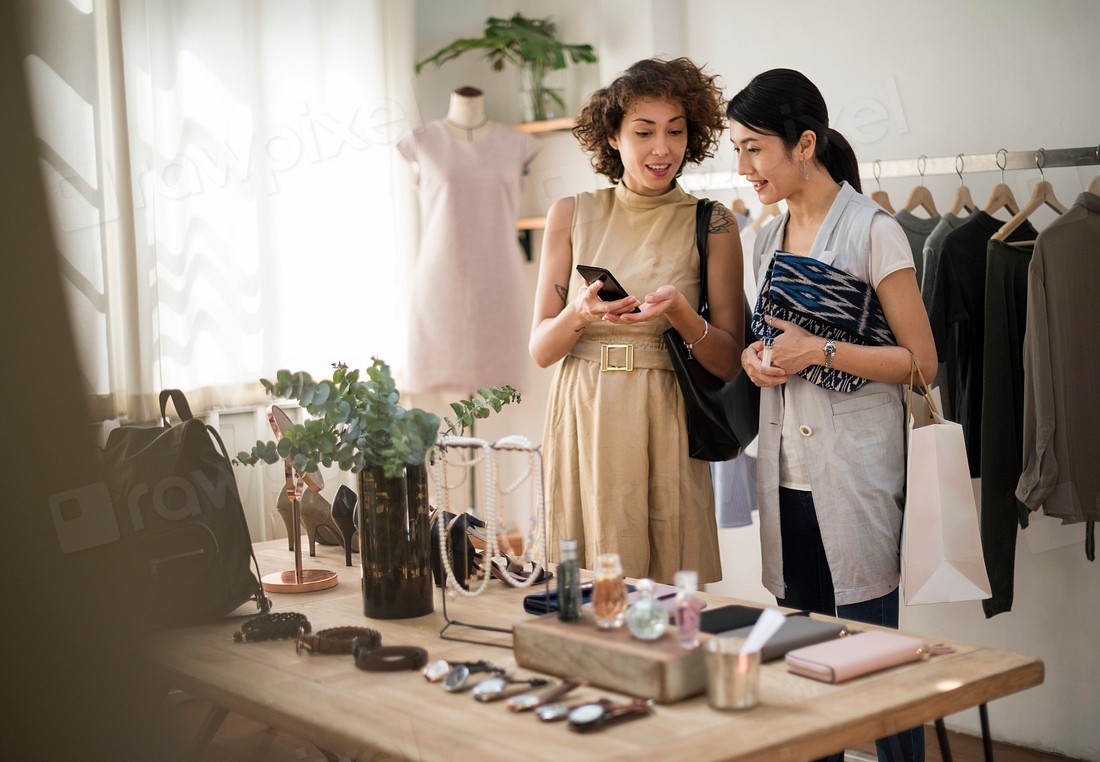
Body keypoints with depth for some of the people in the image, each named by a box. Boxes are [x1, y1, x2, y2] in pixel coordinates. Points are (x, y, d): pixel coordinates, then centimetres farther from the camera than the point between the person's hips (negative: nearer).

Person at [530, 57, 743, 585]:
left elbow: (729, 361, 1)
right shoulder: (571, 215, 6)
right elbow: (540, 349, 4)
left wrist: (678, 313, -17)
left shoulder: (712, 225, 2)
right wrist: (580, 313, -16)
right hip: (583, 420, 1)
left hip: (665, 428, -1)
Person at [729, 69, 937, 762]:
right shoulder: (769, 239, 13)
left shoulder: (873, 230, -8)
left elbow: (920, 361, -10)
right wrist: (753, 355, 3)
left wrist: (822, 351, -18)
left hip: (853, 471, -7)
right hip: (786, 469, 7)